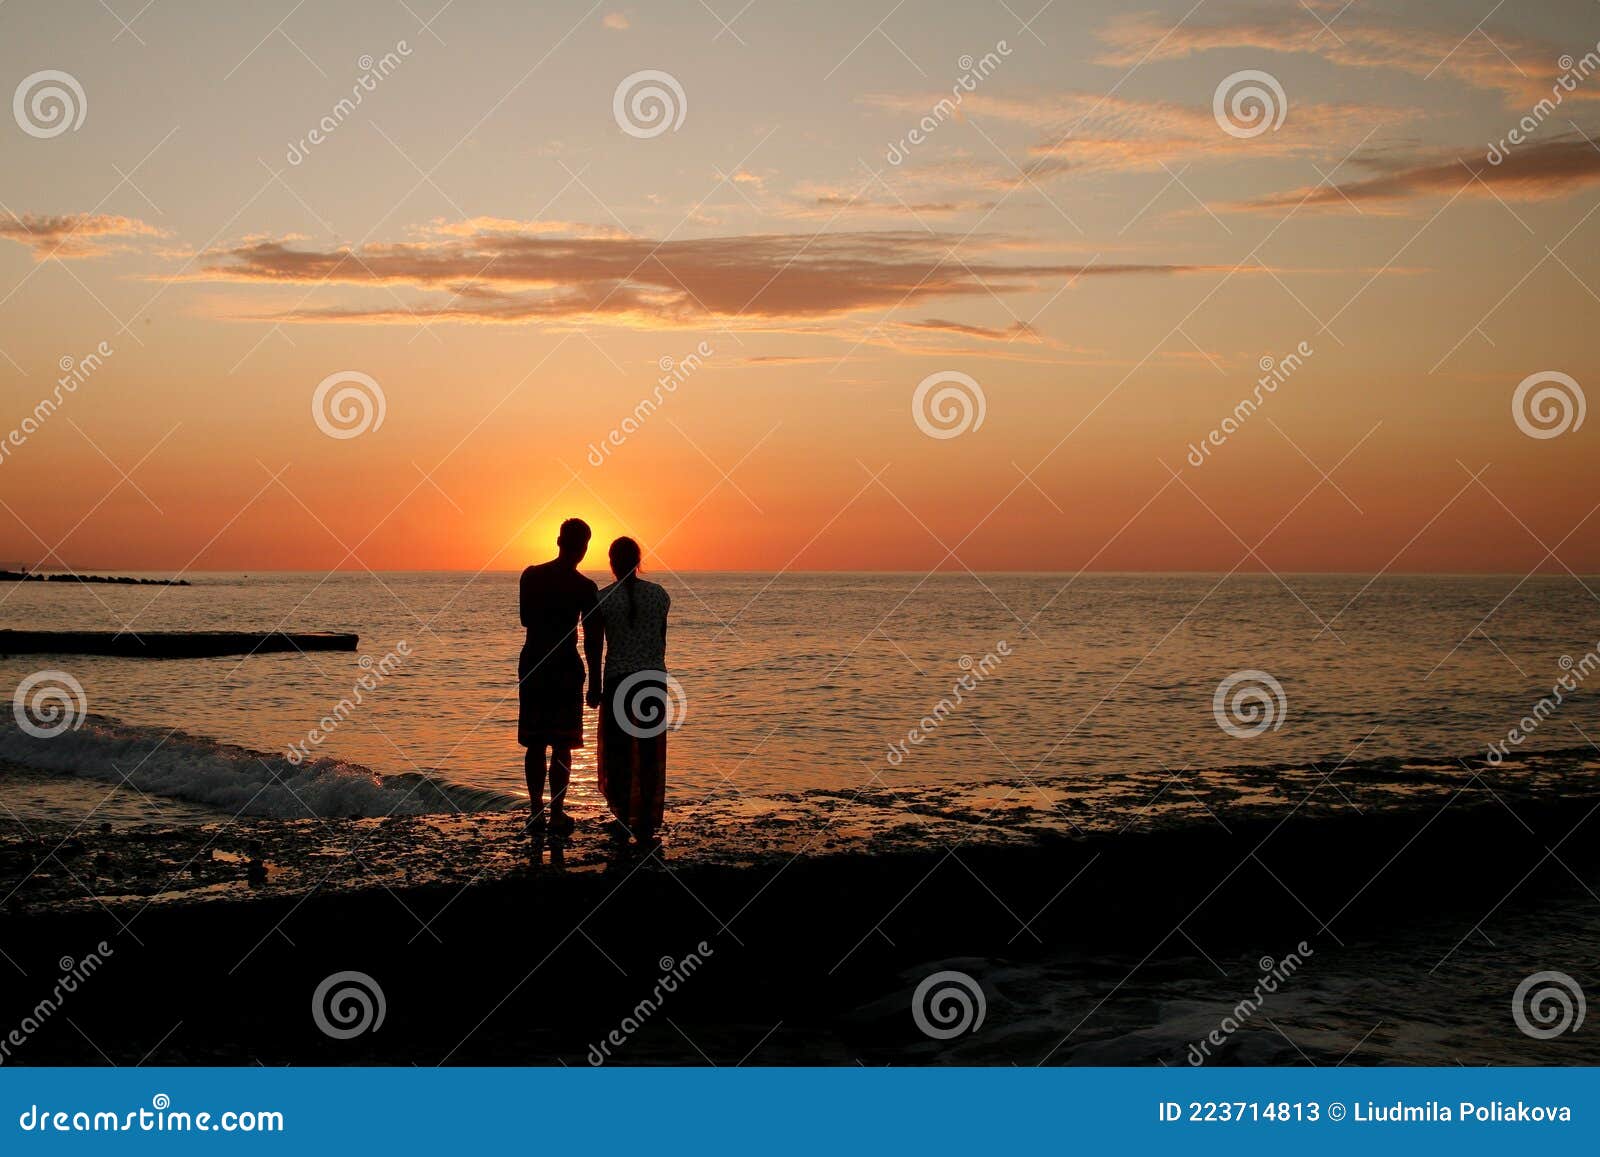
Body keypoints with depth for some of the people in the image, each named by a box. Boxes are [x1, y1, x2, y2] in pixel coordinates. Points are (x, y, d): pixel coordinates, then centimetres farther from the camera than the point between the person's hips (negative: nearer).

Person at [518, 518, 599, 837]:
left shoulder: (531, 576, 0)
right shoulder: (584, 587, -10)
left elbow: (525, 620, 12)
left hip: (531, 664, 3)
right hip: (565, 667, -3)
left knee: (535, 744, 10)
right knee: (561, 746, 3)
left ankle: (536, 812, 11)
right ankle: (557, 814, 3)